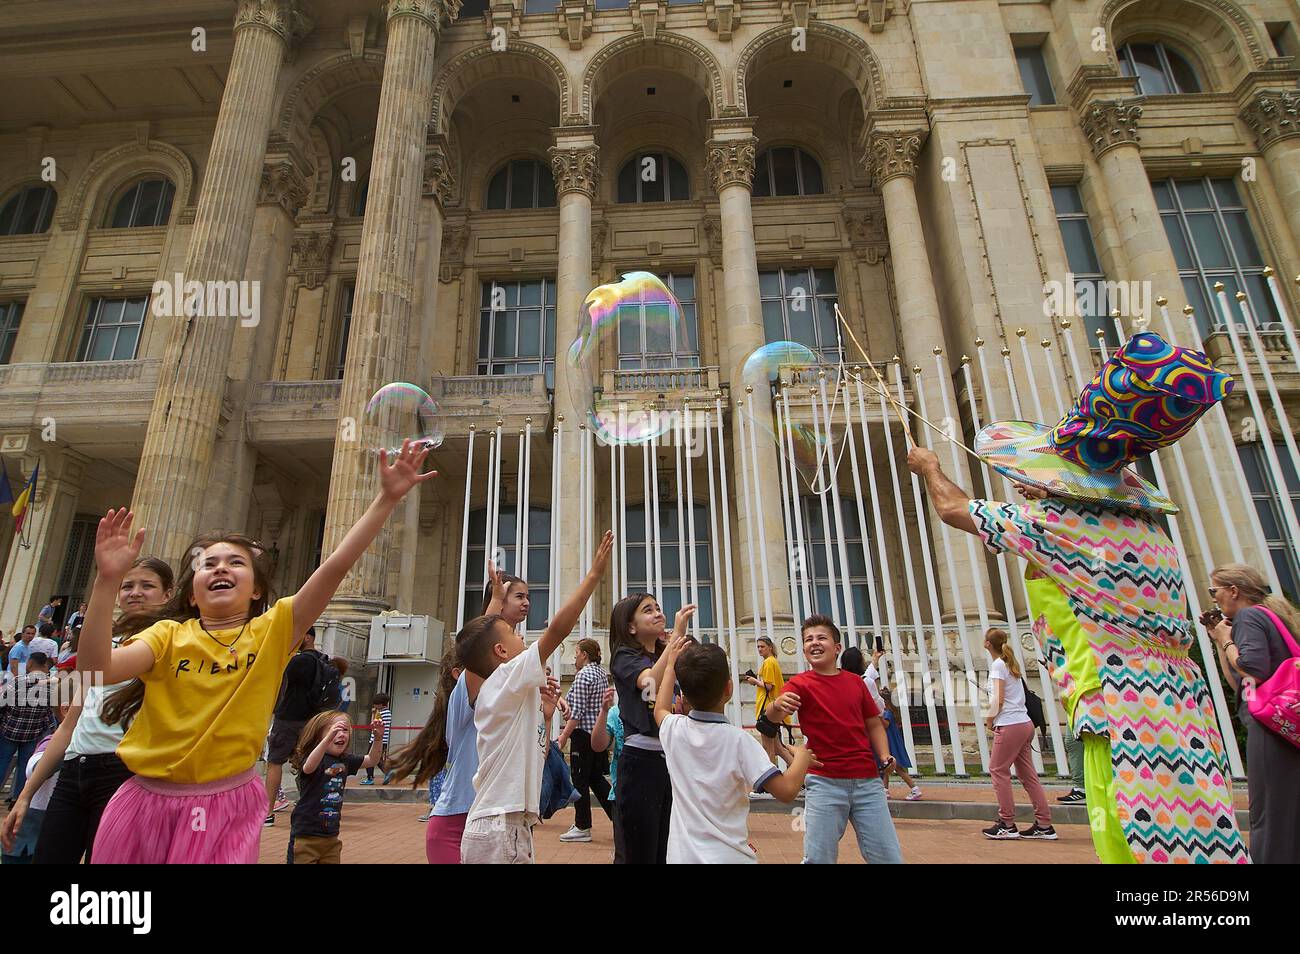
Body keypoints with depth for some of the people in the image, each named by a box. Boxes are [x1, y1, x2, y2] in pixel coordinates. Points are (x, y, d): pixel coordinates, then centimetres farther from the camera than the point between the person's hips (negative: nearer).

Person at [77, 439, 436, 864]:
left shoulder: (273, 631, -4)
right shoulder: (169, 635, 1)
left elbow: (337, 565, -15)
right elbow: (96, 669, -18)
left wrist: (387, 497, -22)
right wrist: (107, 580, -24)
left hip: (227, 808, -2)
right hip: (147, 802, 2)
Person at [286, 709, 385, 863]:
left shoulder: (345, 760, 3)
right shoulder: (317, 758, -17)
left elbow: (371, 760, 12)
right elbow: (308, 767, -40)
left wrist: (377, 739, -7)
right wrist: (329, 737, -53)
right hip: (306, 835, -6)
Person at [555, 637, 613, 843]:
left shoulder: (583, 675, -16)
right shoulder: (603, 673, 11)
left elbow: (577, 713, -19)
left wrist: (563, 737, -15)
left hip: (584, 733, -9)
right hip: (600, 732, 9)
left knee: (580, 780, 4)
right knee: (596, 778, 17)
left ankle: (582, 827, 14)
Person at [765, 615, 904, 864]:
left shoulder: (855, 681, 8)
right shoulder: (800, 683, -3)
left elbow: (874, 724, 17)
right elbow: (773, 716, -20)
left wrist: (885, 755, -1)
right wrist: (778, 704, -44)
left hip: (867, 780, 3)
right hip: (825, 782, -3)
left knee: (889, 858, 5)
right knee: (818, 859, -2)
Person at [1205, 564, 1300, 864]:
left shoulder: (1248, 616, -7)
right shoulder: (1270, 615, 21)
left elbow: (1254, 670, -23)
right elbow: (1240, 684, 22)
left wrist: (1227, 640, -7)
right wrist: (1220, 641, 17)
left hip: (1271, 728, -10)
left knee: (1269, 818, -5)